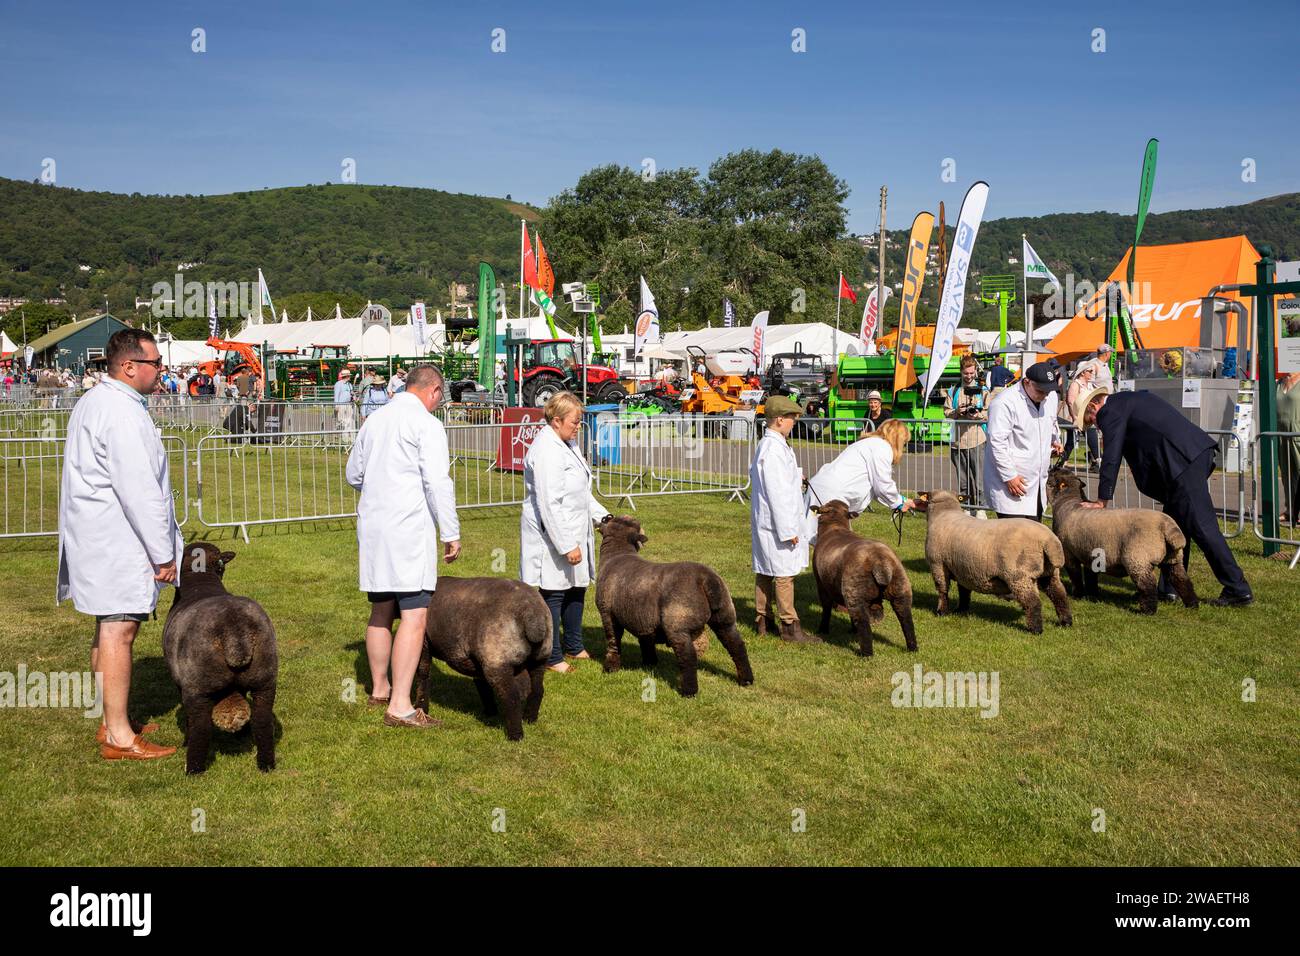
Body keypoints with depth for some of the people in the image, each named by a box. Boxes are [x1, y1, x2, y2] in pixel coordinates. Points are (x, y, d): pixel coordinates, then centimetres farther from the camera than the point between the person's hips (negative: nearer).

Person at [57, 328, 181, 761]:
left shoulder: (93, 402, 15)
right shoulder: (123, 413, -18)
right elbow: (139, 490, -22)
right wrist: (163, 554, -16)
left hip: (94, 535, 11)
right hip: (117, 542, -11)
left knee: (110, 629, 17)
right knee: (118, 631, -6)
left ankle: (113, 722, 27)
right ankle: (118, 737, -1)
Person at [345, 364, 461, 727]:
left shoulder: (374, 420, 15)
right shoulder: (427, 424, -8)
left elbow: (354, 474, 24)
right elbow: (438, 482, -14)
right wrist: (451, 532, -7)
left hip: (372, 527, 8)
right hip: (408, 527, -8)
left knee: (381, 612, 18)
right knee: (414, 615, -7)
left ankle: (379, 689, 32)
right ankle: (399, 706, -11)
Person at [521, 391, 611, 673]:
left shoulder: (568, 444, 12)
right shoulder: (546, 451, -20)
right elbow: (549, 504, -23)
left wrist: (603, 516, 13)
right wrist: (567, 545, -23)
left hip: (573, 533, 10)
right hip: (552, 537, -10)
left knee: (576, 589, 17)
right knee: (553, 594, 0)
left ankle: (574, 646, 32)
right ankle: (552, 657, 11)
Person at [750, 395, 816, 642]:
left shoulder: (766, 445, 13)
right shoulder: (774, 450, -20)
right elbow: (777, 493, -22)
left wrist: (795, 478, 21)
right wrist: (788, 530, -20)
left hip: (763, 521, 11)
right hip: (776, 522, -11)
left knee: (765, 572, 15)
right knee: (784, 574, -4)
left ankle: (761, 620, 24)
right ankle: (789, 626, 2)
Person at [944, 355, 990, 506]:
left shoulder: (983, 391, 7)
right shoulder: (953, 391, 12)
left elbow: (989, 414, 4)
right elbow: (946, 412, 9)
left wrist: (979, 415, -16)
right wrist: (956, 412, -11)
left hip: (977, 441, -2)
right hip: (958, 441, 3)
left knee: (979, 479, -6)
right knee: (962, 480, 10)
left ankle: (980, 508, 0)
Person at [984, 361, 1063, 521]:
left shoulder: (1051, 397, 7)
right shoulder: (1005, 403, -18)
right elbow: (997, 443, -19)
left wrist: (1055, 441, 11)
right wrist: (1009, 476, -19)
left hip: (1037, 483, 8)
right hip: (1011, 483, -8)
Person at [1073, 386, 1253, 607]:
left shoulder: (1110, 411, -1)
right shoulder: (1133, 399, 26)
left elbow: (1111, 458, -2)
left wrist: (1101, 501, 3)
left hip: (1183, 462, -10)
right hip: (1199, 451, 10)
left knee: (1201, 527, -6)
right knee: (1176, 524, 15)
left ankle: (1238, 591, -3)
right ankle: (1168, 587, 21)